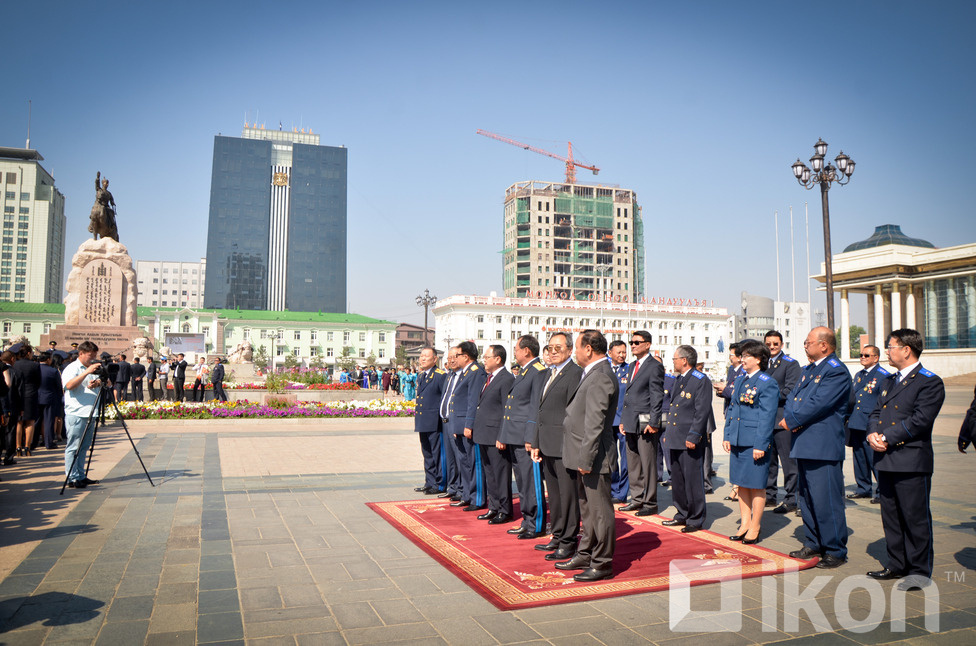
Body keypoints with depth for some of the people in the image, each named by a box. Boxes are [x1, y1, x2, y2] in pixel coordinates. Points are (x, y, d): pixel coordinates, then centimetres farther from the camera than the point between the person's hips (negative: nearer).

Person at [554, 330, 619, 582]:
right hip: (586, 456, 11)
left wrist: (586, 459, -22)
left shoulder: (600, 377, -20)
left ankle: (602, 564, 12)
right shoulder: (594, 373, 13)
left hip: (595, 457, -11)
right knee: (587, 509, 20)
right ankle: (585, 555, 32)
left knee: (600, 510, 1)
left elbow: (595, 423, -24)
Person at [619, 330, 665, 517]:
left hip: (645, 423, -8)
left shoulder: (655, 366, -8)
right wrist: (623, 419, 17)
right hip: (631, 423, 8)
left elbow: (657, 397, -12)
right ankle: (637, 499, 22)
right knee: (633, 464, 12)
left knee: (648, 464, -1)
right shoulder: (633, 366, 18)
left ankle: (650, 503, 8)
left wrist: (654, 422, -16)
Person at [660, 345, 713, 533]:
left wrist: (693, 436, -18)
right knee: (677, 480, 14)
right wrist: (667, 433, 18)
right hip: (676, 439, 9)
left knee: (693, 480, -2)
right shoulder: (678, 380, 17)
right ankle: (682, 515, 26)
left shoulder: (701, 380, -10)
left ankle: (696, 519, 9)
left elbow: (702, 412, -15)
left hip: (690, 440, -9)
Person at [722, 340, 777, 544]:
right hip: (737, 441, 7)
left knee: (756, 486, 3)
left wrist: (760, 445, -16)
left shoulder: (768, 383, -10)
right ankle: (744, 524, 25)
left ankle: (755, 527, 15)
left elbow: (767, 417, -13)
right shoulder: (739, 379, 12)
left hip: (755, 442, -7)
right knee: (740, 483, 13)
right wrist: (727, 436, 11)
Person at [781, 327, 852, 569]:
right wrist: (791, 418, -5)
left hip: (824, 447, -10)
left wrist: (791, 421, -10)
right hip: (804, 445, 10)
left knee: (826, 501, -5)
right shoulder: (808, 370, 17)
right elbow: (792, 398, 15)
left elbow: (817, 405, -20)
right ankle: (813, 544, 28)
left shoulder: (837, 372, -12)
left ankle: (836, 551, 6)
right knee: (806, 498, 16)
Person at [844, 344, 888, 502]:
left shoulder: (883, 376, -6)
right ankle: (863, 488, 24)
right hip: (855, 424, 8)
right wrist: (849, 417, 14)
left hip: (870, 426, -8)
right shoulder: (858, 375, 18)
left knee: (874, 459, -4)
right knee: (859, 458, 13)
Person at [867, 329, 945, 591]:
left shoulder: (930, 382, -8)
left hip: (912, 461, -8)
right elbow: (876, 413, 15)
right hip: (886, 460, 8)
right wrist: (873, 433, -5)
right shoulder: (889, 381, 17)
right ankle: (898, 565, 26)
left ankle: (920, 571, 12)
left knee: (916, 517, 0)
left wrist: (887, 438, -16)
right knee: (891, 516, 14)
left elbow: (920, 420, -17)